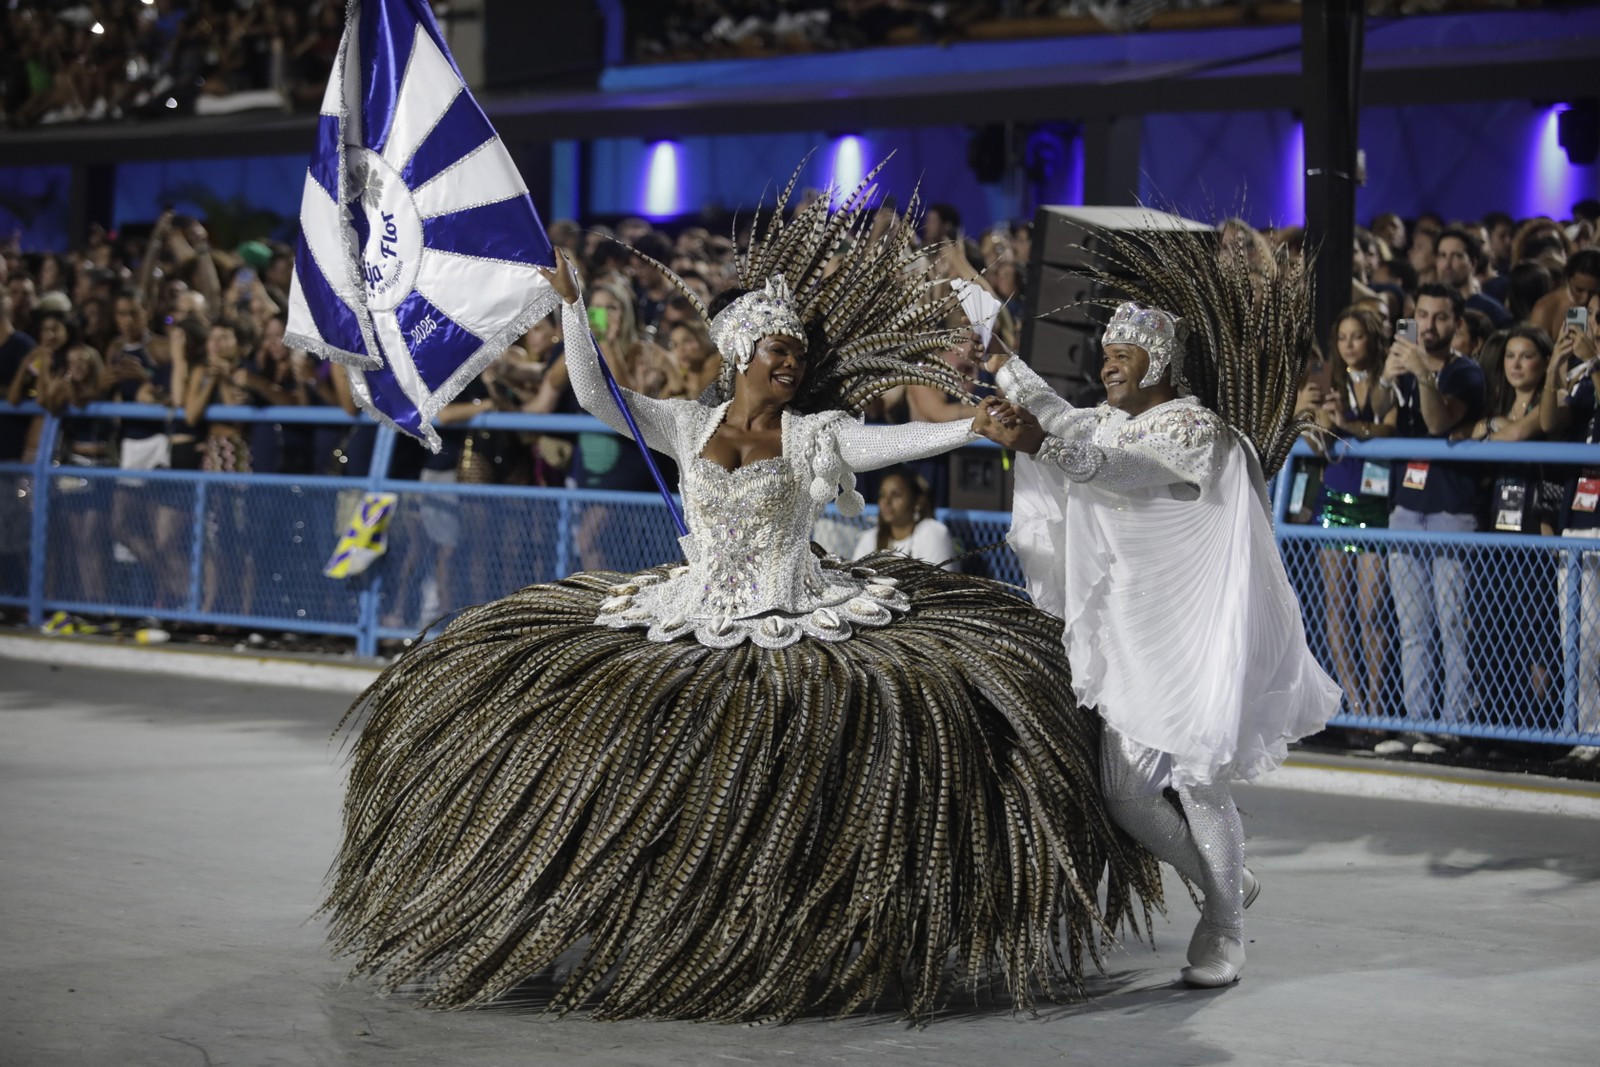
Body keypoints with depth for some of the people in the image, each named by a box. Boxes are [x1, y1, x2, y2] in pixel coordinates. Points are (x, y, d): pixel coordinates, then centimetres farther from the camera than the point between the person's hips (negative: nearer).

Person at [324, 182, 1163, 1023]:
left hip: (799, 629, -2)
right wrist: (571, 305, -1)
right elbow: (594, 394, 4)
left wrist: (971, 427, -29)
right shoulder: (687, 427, 8)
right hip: (693, 628, 2)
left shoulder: (813, 435, 2)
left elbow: (889, 441, -13)